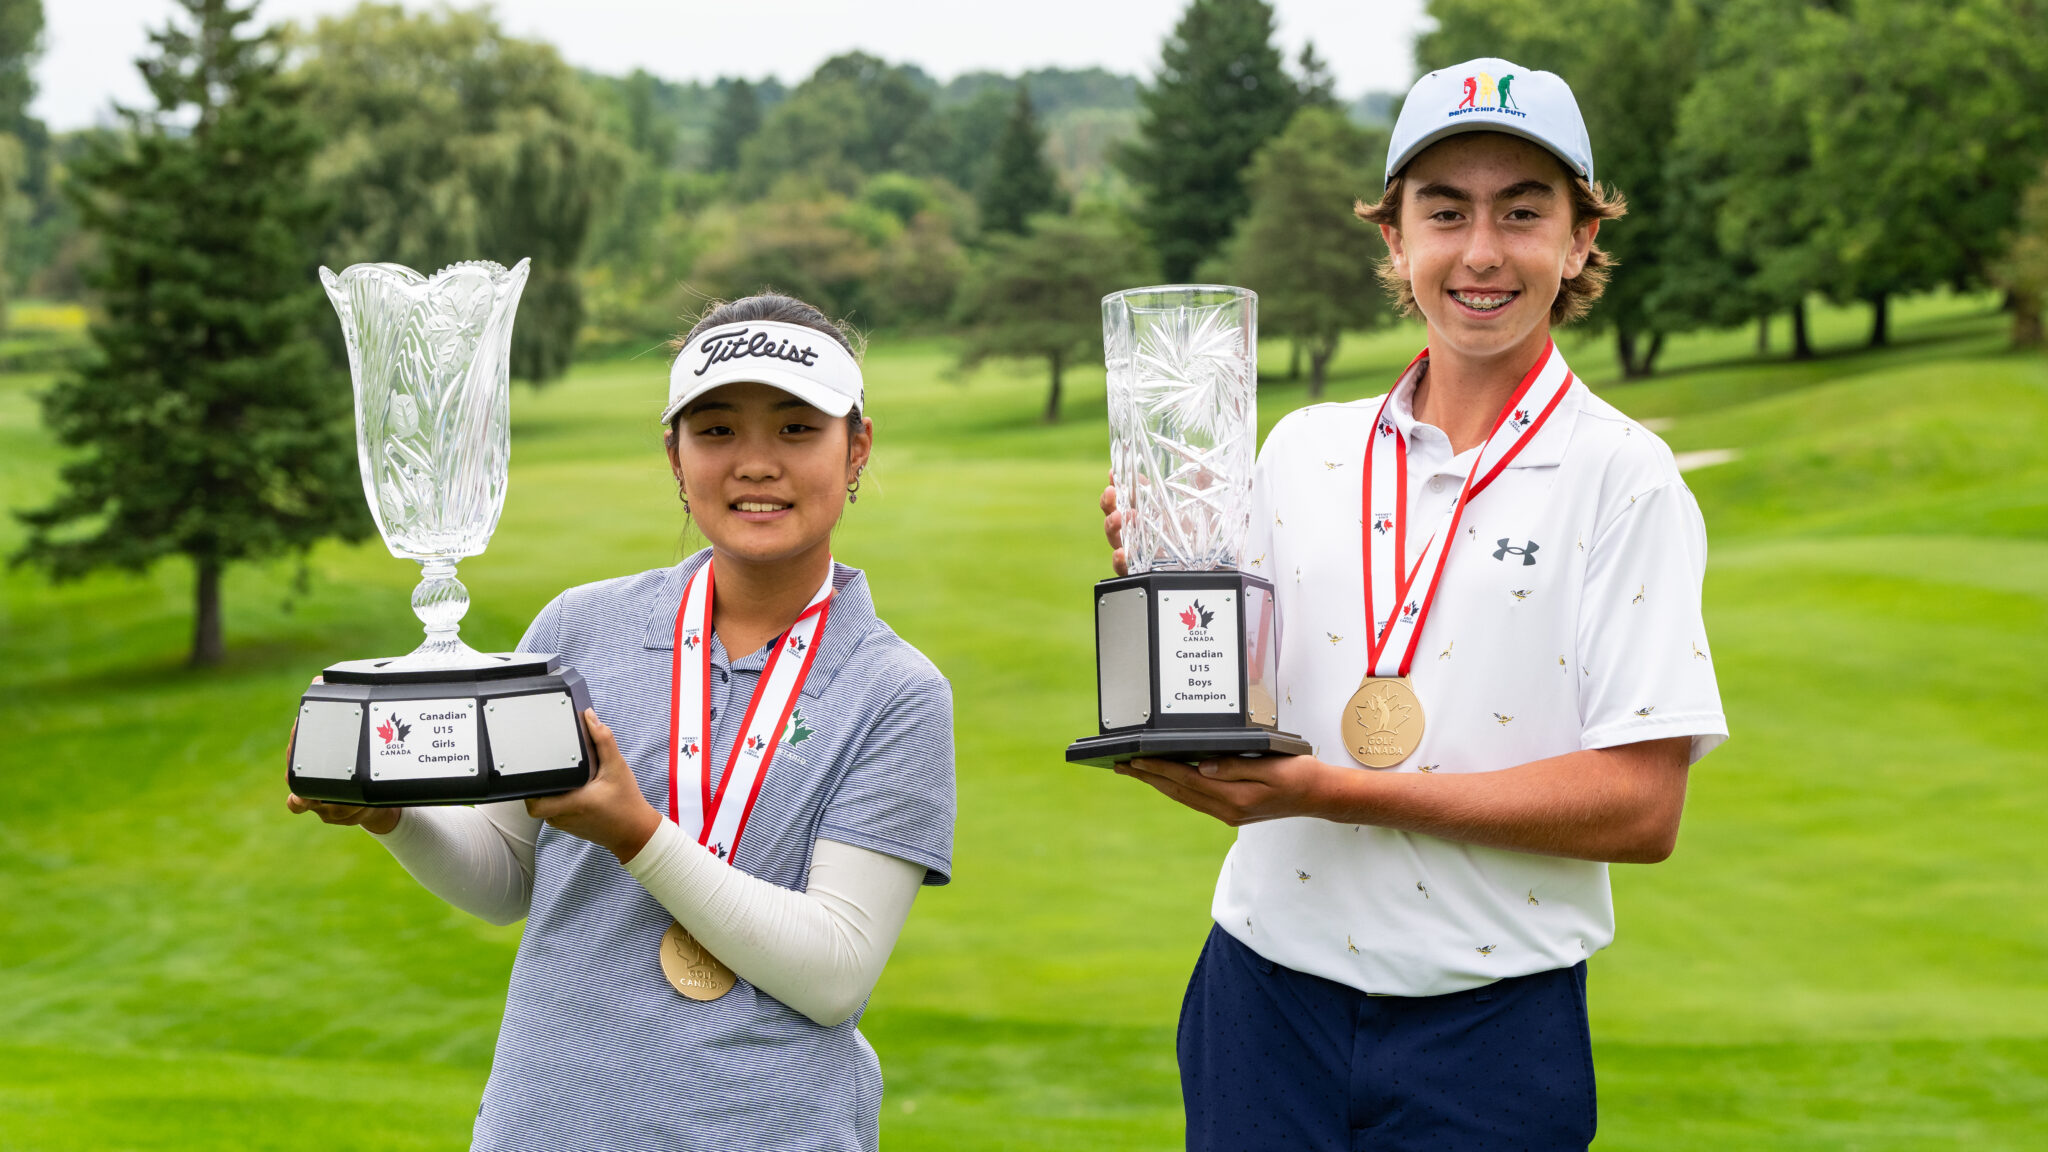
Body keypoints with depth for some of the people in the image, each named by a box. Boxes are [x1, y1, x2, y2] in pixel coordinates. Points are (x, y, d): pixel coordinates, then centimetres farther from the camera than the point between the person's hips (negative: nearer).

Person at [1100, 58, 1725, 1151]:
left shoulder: (1622, 476, -6)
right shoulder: (1303, 448, 5)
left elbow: (1641, 807, -13)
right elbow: (1227, 726, 10)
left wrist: (1336, 791, -17)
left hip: (1490, 1029, -3)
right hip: (1265, 996, 3)